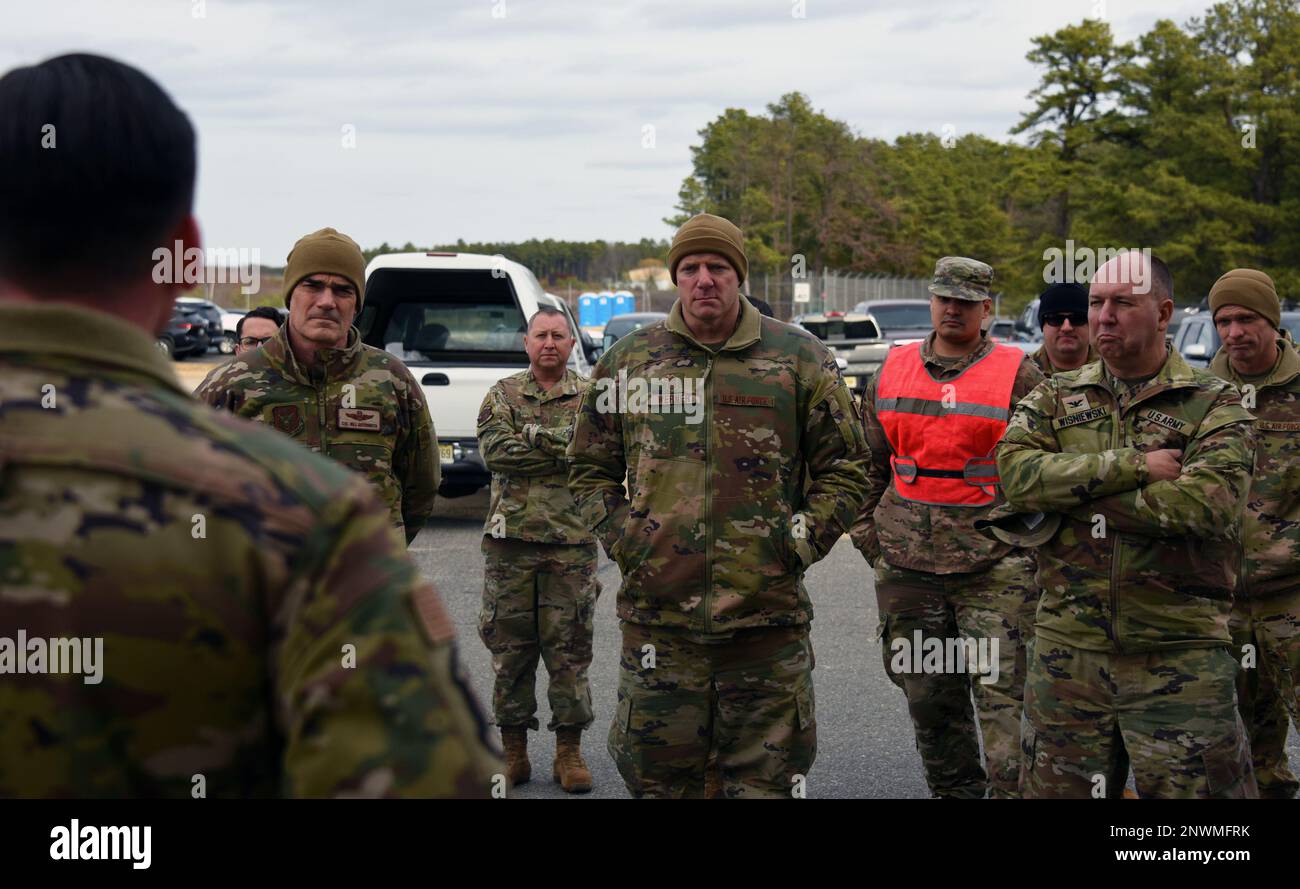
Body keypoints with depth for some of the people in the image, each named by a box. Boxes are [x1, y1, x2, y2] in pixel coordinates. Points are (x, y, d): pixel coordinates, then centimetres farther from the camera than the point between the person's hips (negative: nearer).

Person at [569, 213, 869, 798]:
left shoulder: (800, 359, 5)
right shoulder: (628, 361, 9)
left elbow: (844, 467, 9)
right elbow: (589, 468, 16)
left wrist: (804, 537, -2)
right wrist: (619, 534, 2)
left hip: (767, 618, -1)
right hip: (656, 613, 1)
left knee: (766, 779, 7)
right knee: (659, 778, 9)